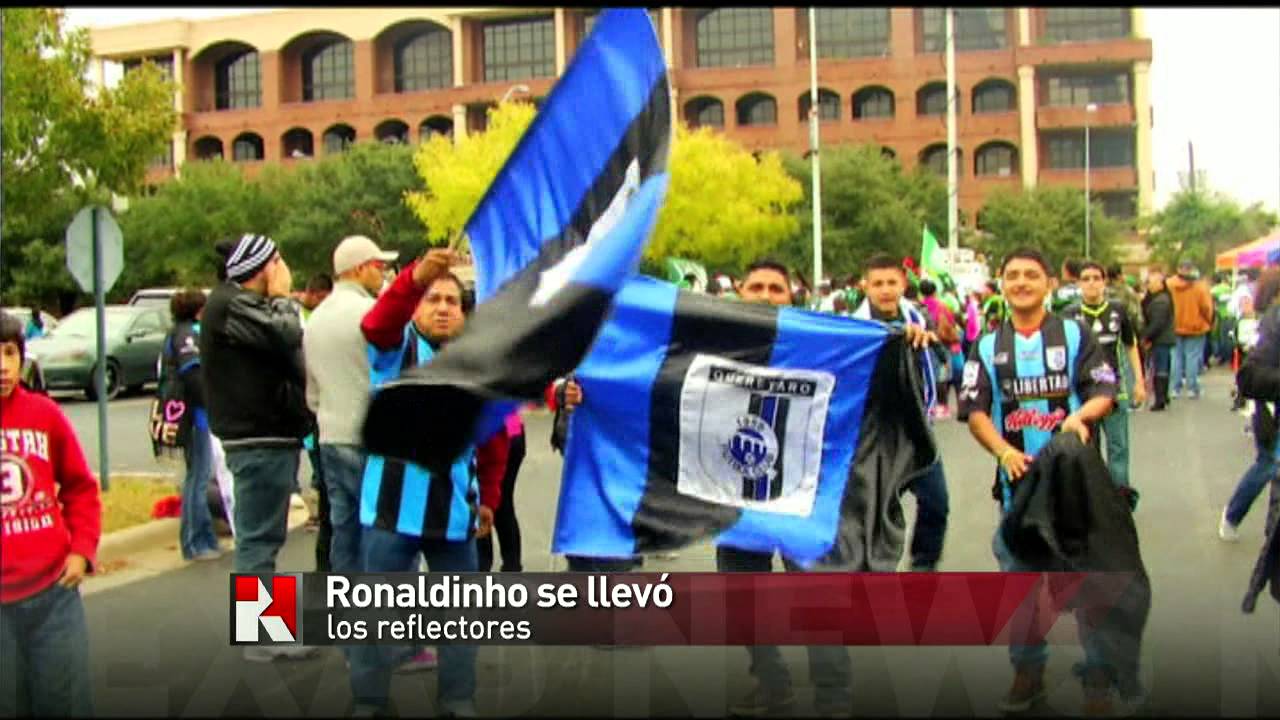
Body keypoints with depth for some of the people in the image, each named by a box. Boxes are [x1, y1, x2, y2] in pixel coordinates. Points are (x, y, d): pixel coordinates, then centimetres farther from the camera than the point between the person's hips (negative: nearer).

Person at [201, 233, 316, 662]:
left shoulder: (246, 303, 21)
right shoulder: (232, 306, -13)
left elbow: (286, 354, 22)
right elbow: (287, 339, -23)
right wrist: (282, 297, -8)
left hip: (270, 435, 11)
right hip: (260, 439, -11)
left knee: (263, 535, 15)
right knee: (259, 537, -8)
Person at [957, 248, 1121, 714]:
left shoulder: (1075, 335, 4)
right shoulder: (988, 348, 9)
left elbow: (1105, 391, 0)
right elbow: (974, 410, 2)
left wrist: (1081, 416, -21)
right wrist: (1003, 451, -15)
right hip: (1017, 478, 2)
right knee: (1019, 576, 10)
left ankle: (1098, 674, 17)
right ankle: (1028, 671, 24)